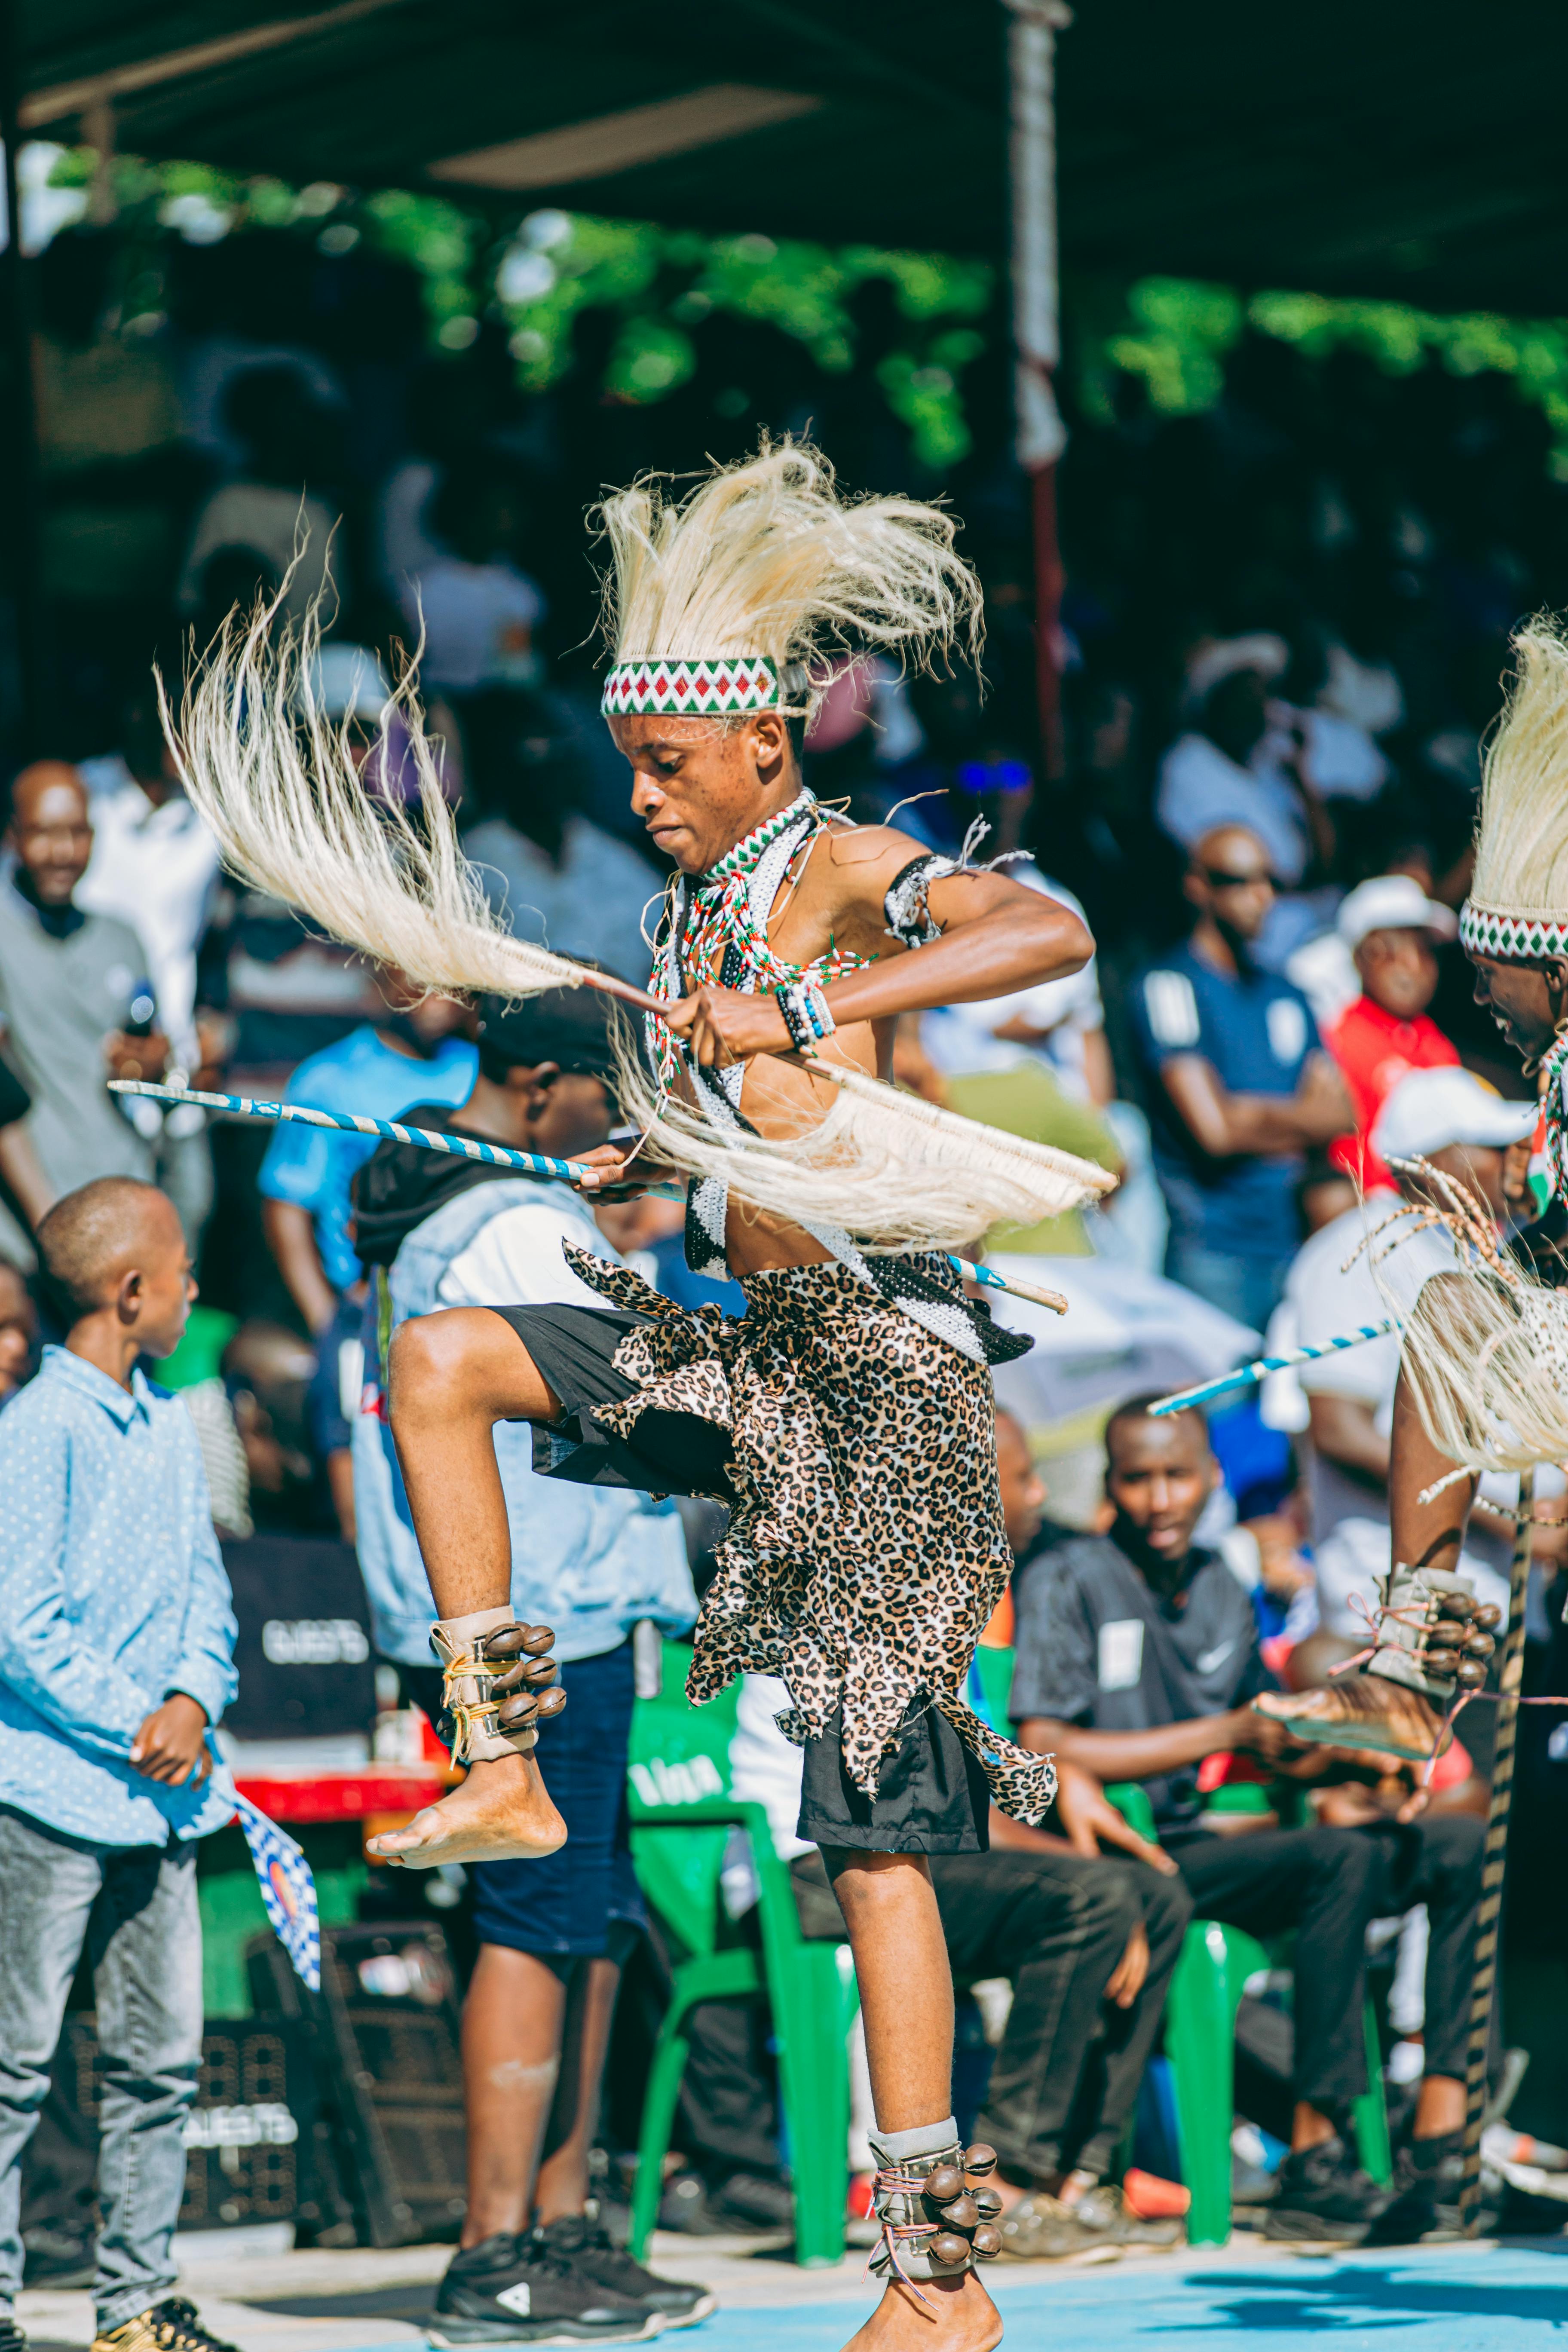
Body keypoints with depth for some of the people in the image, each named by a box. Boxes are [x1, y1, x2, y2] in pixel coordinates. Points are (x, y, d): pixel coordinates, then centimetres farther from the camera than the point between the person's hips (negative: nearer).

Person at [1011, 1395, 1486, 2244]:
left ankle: (1442, 2141, -15)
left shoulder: (1220, 1590, 16)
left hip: (1217, 1843, 8)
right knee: (1343, 1859, -31)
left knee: (1467, 1847, -5)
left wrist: (1325, 1775, -4)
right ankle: (1312, 2165, -32)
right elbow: (1041, 1754, -16)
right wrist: (1227, 1734, -16)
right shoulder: (1070, 1585, -5)